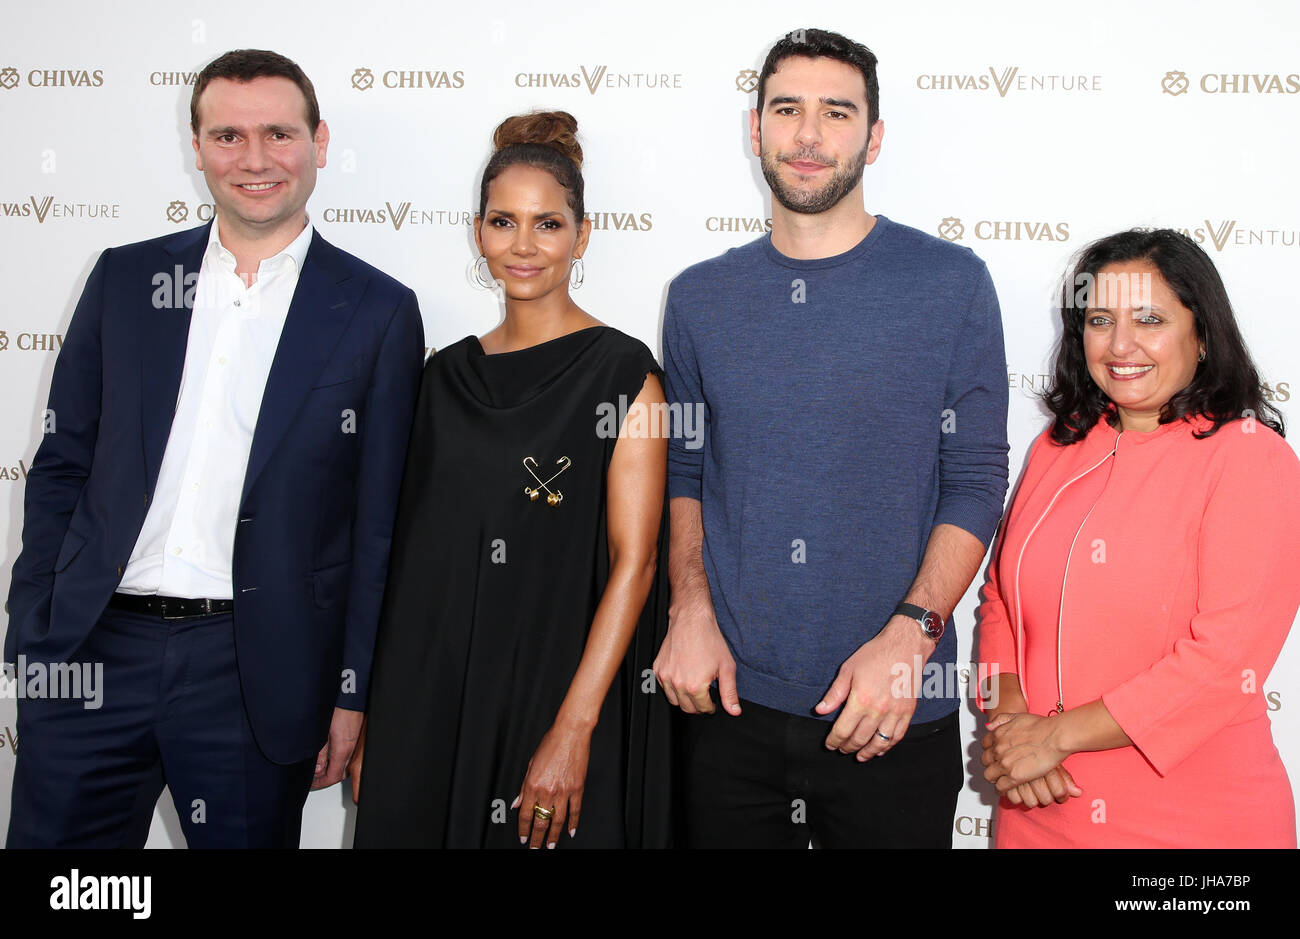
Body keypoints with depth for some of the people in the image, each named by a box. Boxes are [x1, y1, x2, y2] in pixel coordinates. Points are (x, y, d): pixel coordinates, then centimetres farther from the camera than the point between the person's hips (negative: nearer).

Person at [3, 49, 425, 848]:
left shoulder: (378, 312, -1)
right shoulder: (124, 278, 8)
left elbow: (381, 522, -1)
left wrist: (354, 694, -3)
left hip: (258, 672, -2)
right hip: (94, 646, 3)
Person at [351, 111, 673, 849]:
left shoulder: (621, 370, -7)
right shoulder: (450, 374, 8)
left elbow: (633, 560, -12)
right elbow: (416, 552, 9)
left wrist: (574, 728, -18)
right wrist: (378, 717, 5)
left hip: (562, 696, -4)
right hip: (435, 698, 4)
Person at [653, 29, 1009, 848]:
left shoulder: (953, 283, -3)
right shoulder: (699, 297, 6)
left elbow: (976, 483, -4)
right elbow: (683, 469, 11)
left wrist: (909, 634, -15)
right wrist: (691, 608, -4)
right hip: (733, 697, 2)